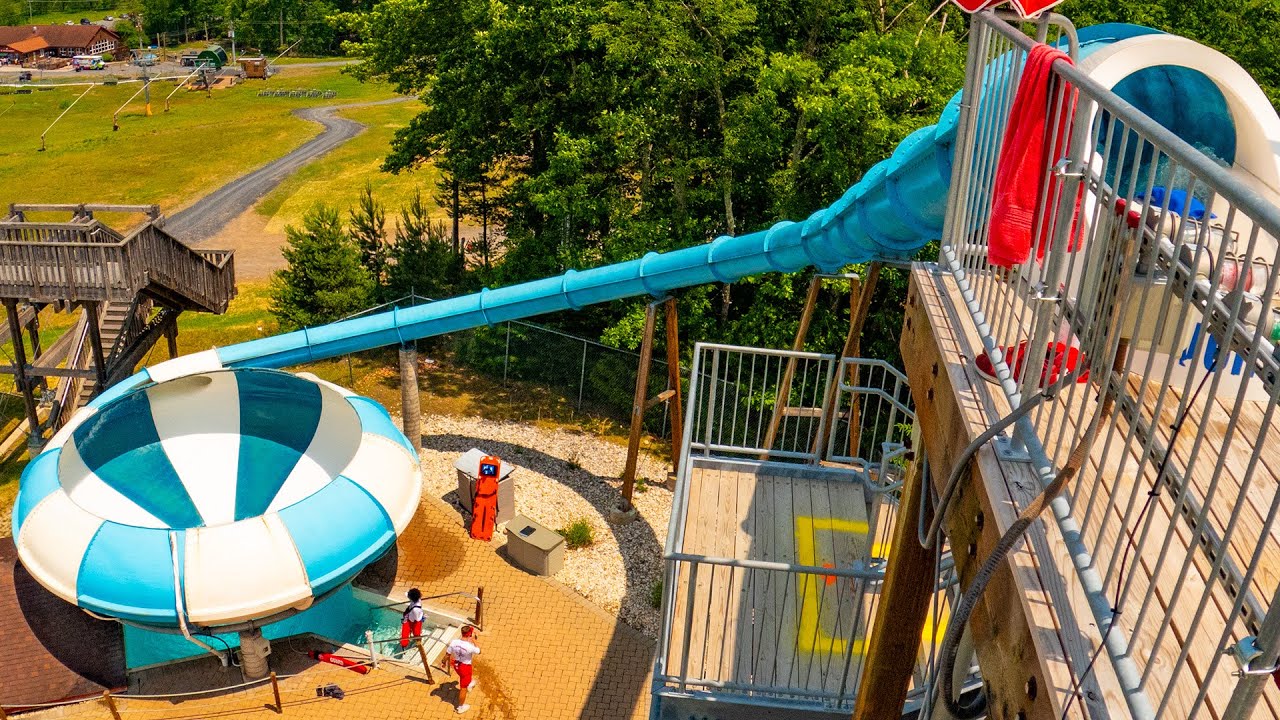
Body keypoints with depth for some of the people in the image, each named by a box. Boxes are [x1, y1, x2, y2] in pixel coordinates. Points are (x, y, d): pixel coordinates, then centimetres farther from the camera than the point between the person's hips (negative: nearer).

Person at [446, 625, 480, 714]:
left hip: (456, 664, 4)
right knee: (463, 688, 16)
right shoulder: (470, 647, -34)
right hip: (465, 667, -4)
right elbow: (479, 651, -13)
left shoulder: (454, 642, -21)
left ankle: (470, 682, 68)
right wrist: (473, 639, -13)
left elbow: (448, 654, -5)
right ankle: (461, 707, 33)